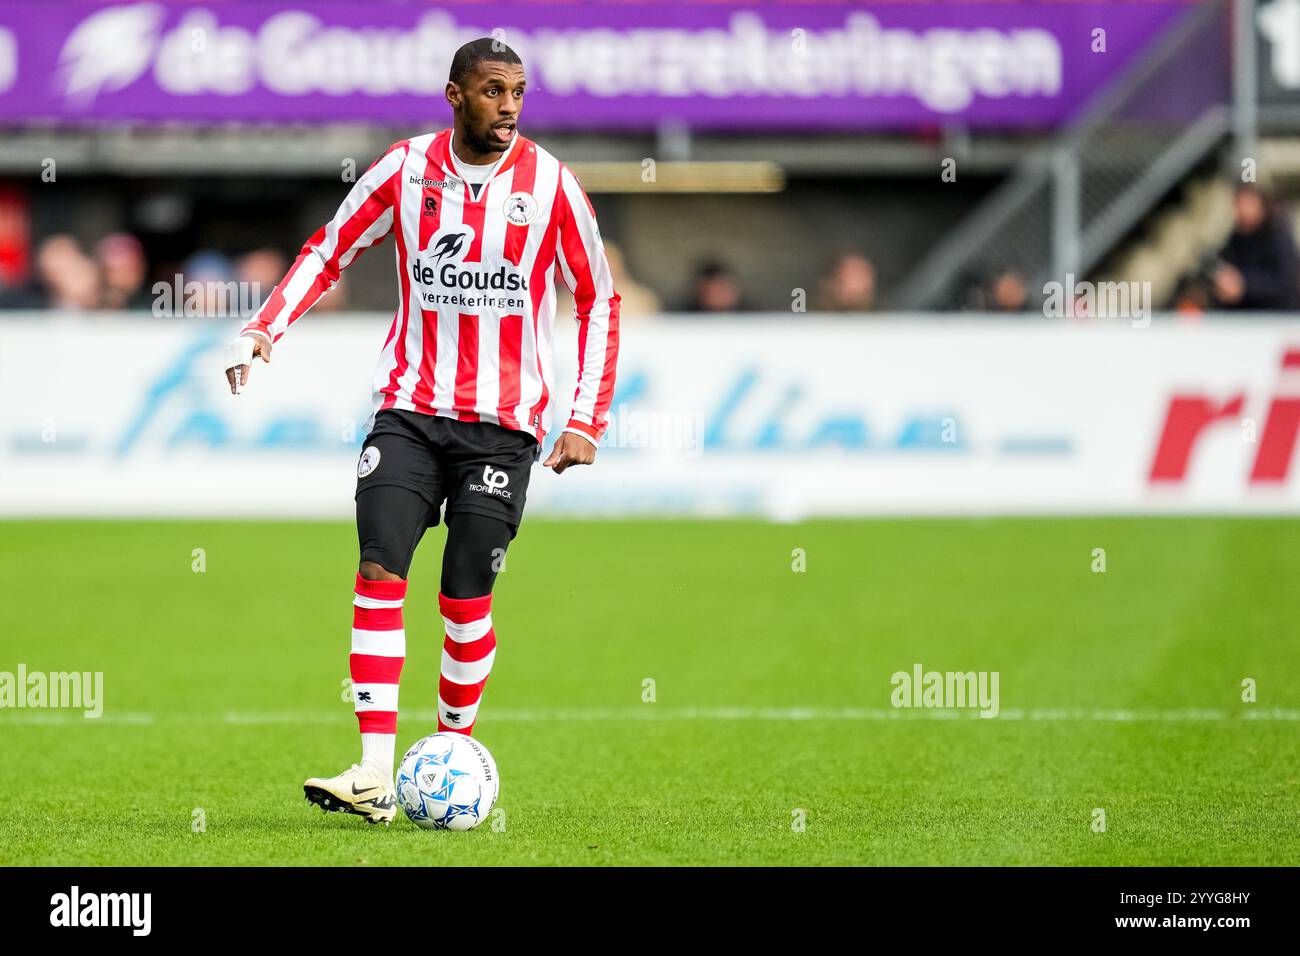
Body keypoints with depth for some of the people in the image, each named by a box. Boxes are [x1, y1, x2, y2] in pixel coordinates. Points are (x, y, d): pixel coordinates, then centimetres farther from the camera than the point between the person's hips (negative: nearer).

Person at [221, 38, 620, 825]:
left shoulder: (550, 184, -4)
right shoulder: (406, 170, 0)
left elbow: (598, 302, 4)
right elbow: (331, 250, 11)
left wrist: (587, 421, -1)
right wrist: (264, 330, -3)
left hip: (502, 425, -1)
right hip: (410, 411, 1)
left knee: (467, 600, -2)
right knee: (380, 573, -12)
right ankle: (376, 775, -15)